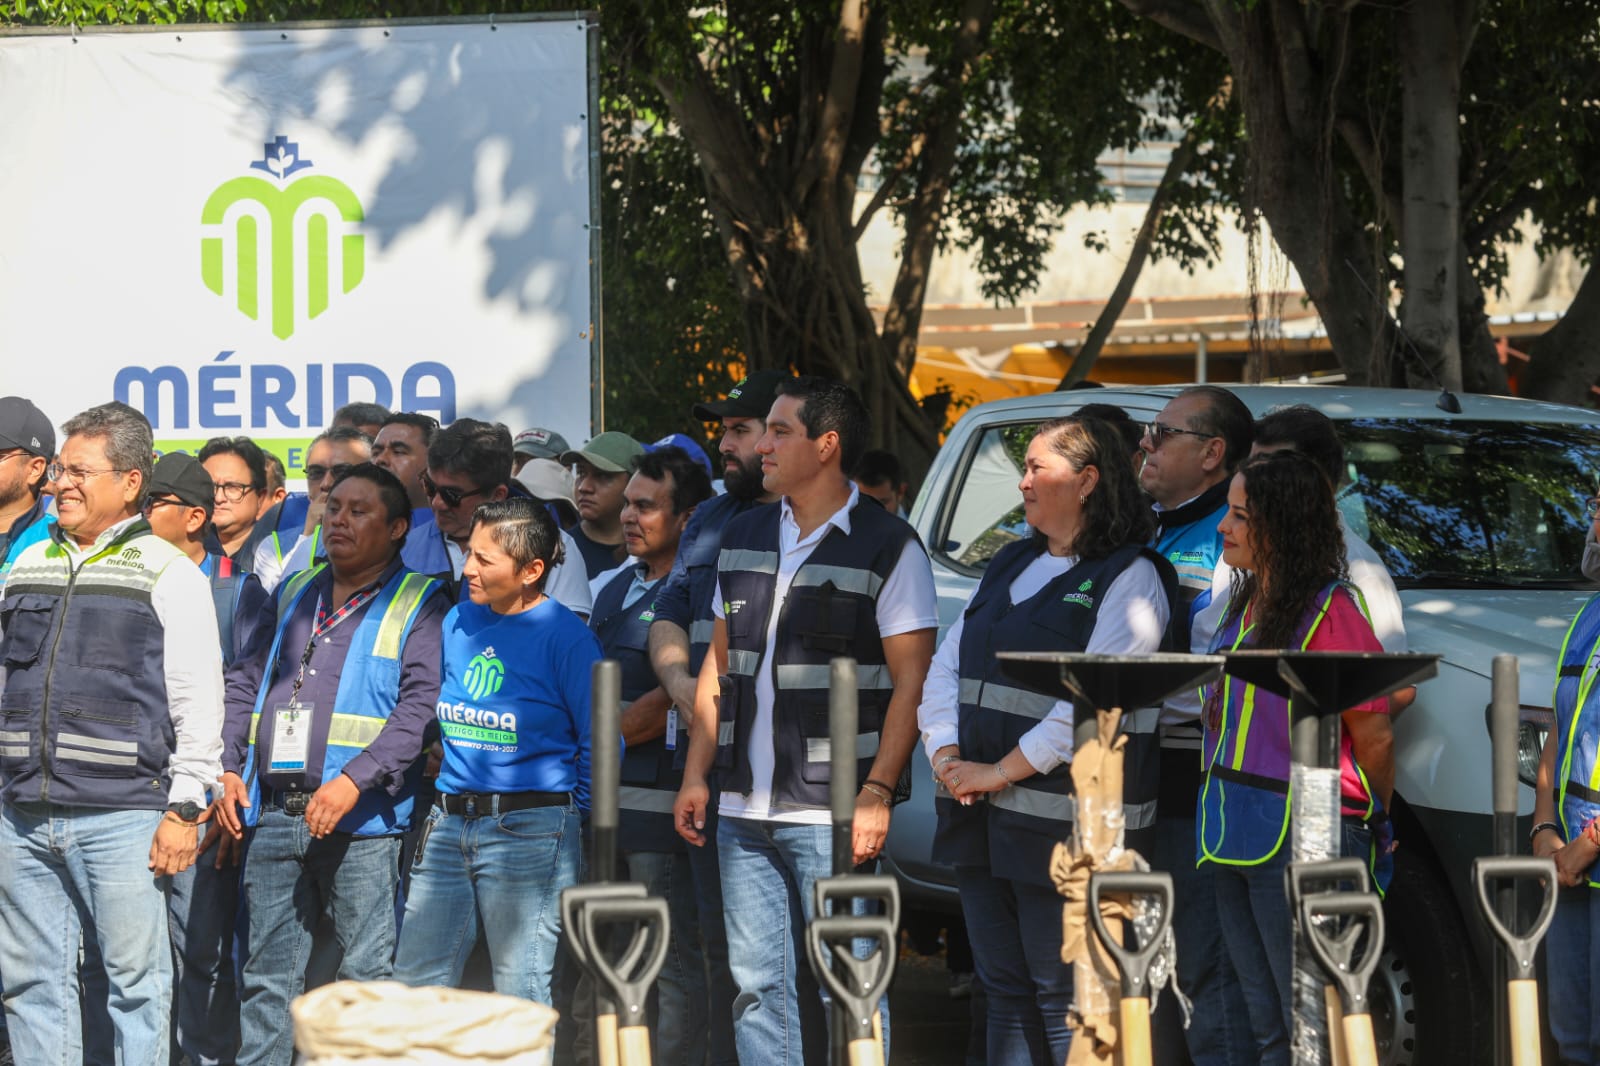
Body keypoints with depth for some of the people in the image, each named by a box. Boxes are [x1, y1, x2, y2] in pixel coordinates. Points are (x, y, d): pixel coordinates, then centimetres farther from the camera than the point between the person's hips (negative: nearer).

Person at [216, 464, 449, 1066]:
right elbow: (246, 683, 23)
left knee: (368, 976, -4)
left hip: (361, 821, -5)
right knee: (267, 975, 7)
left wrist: (354, 780, -21)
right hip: (273, 814, 5)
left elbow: (421, 704, -11)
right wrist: (229, 767, 7)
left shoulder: (418, 605, 1)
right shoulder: (294, 594, 19)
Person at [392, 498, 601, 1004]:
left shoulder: (565, 636, -9)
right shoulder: (459, 623, 10)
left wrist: (571, 819, 0)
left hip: (528, 832, -7)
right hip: (448, 826, 7)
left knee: (520, 993, -3)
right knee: (414, 983, 6)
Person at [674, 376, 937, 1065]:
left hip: (831, 813, -6)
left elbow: (912, 680, -9)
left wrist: (877, 793, -16)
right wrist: (696, 775, 11)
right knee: (757, 984, 8)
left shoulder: (888, 548, -6)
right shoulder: (743, 538, 14)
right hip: (743, 811, 6)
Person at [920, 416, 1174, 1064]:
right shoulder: (1010, 566, 18)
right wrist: (947, 755, -2)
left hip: (1057, 824, -8)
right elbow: (946, 666, 15)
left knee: (1061, 999, -5)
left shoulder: (1129, 578, -7)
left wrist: (1000, 771, -17)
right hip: (978, 817, 8)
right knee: (1005, 992, 10)